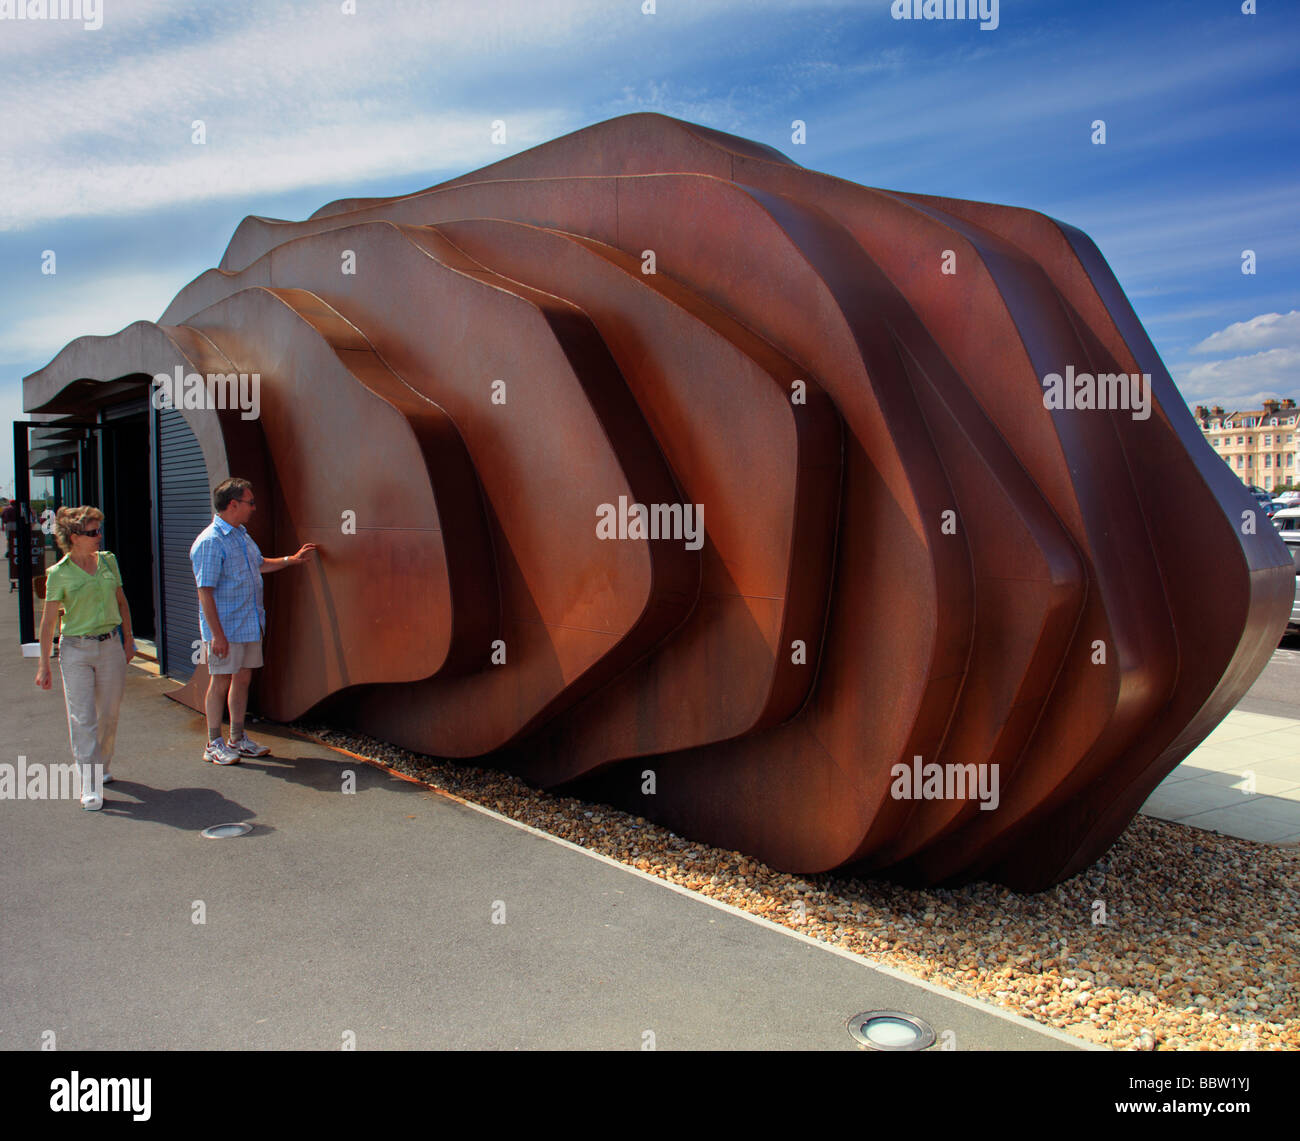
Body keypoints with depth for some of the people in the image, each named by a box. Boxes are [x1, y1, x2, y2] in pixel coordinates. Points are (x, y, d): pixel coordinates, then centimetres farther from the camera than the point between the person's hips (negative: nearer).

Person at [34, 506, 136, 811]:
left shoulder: (108, 561, 5)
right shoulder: (59, 573, -7)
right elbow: (48, 620, -3)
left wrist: (128, 640, 15)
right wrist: (44, 665, -2)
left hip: (111, 646, 4)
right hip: (76, 650, -4)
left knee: (109, 714, 10)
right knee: (82, 718, -6)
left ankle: (101, 766, 31)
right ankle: (90, 786, -3)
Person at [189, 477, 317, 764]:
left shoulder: (242, 535, 13)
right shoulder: (210, 542, -16)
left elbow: (259, 565, 32)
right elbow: (205, 591, -19)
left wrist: (292, 559, 29)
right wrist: (217, 633, -22)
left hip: (251, 624, 8)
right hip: (225, 628, -8)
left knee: (243, 679, 13)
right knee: (221, 682, 1)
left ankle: (237, 739, 24)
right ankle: (214, 744, 13)